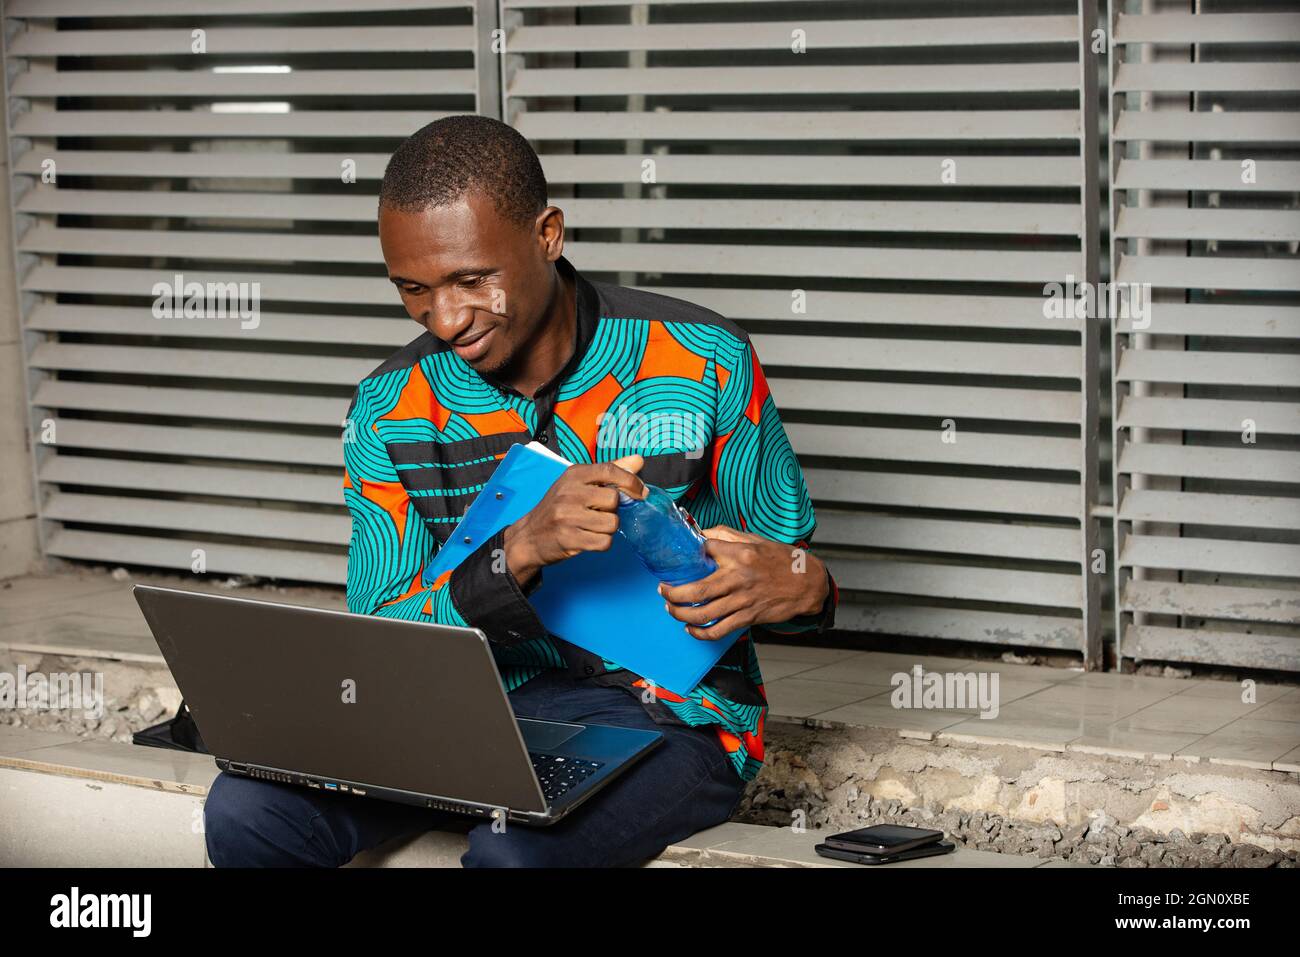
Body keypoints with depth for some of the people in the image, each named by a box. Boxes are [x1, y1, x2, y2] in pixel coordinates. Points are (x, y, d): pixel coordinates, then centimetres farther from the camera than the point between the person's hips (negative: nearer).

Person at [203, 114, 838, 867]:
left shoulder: (704, 363, -7)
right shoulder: (391, 409, 0)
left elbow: (789, 572, 4)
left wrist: (802, 585, -23)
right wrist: (520, 551, -26)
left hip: (673, 713, -3)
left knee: (515, 848, -35)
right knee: (246, 810, -22)